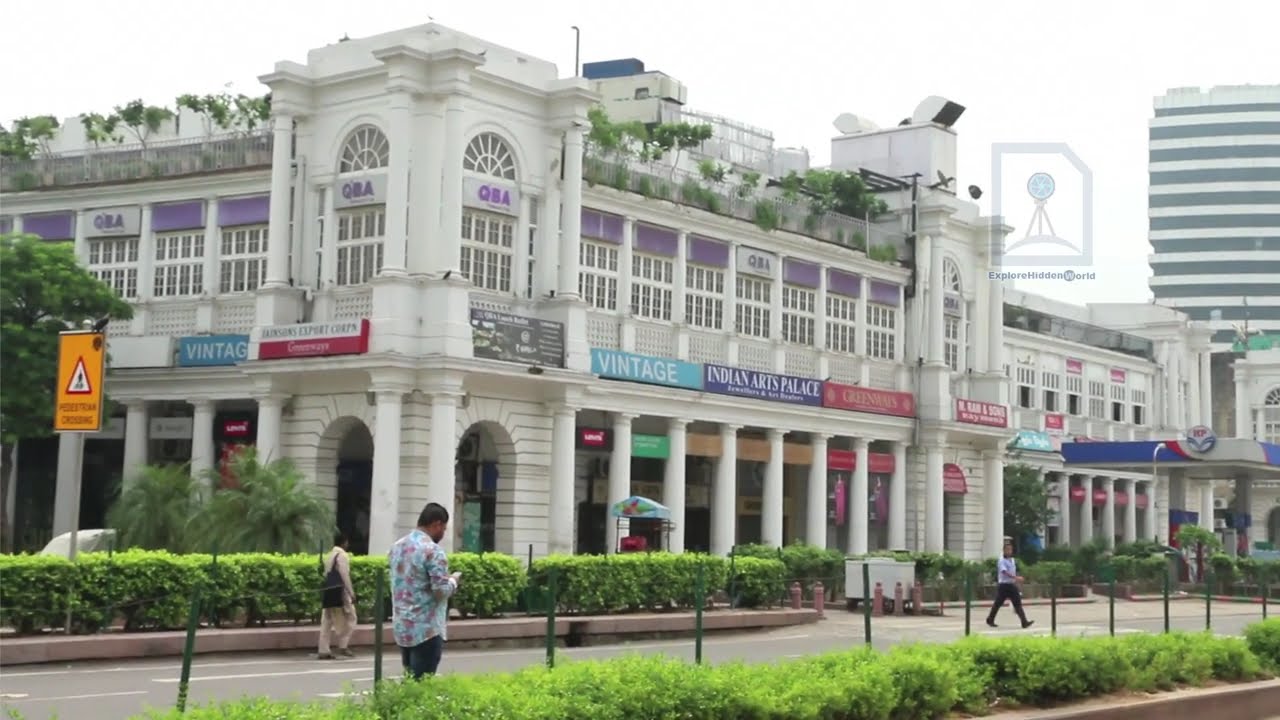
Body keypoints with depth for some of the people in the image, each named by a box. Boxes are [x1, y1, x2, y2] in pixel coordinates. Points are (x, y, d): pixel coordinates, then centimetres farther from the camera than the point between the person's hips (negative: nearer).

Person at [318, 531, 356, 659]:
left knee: (327, 622, 7)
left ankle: (323, 651, 5)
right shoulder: (342, 555, -9)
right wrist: (352, 593, -12)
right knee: (349, 619, 2)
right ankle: (343, 646, 0)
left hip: (328, 592, 8)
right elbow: (345, 576, -14)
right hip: (339, 593, -8)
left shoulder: (330, 555, 17)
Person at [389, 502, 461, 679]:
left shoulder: (397, 546, 10)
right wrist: (453, 580, 2)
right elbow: (441, 591, -19)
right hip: (426, 629, -8)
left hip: (402, 627, 8)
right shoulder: (433, 550, -16)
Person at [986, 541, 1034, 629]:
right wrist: (1016, 578, -35)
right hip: (1003, 585, -6)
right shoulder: (1002, 561, -11)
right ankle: (990, 620, 20)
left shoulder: (1012, 560, 13)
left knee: (1017, 603, -3)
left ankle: (1024, 622, -9)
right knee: (998, 604, 4)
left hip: (1012, 585, 6)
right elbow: (1005, 572, -25)